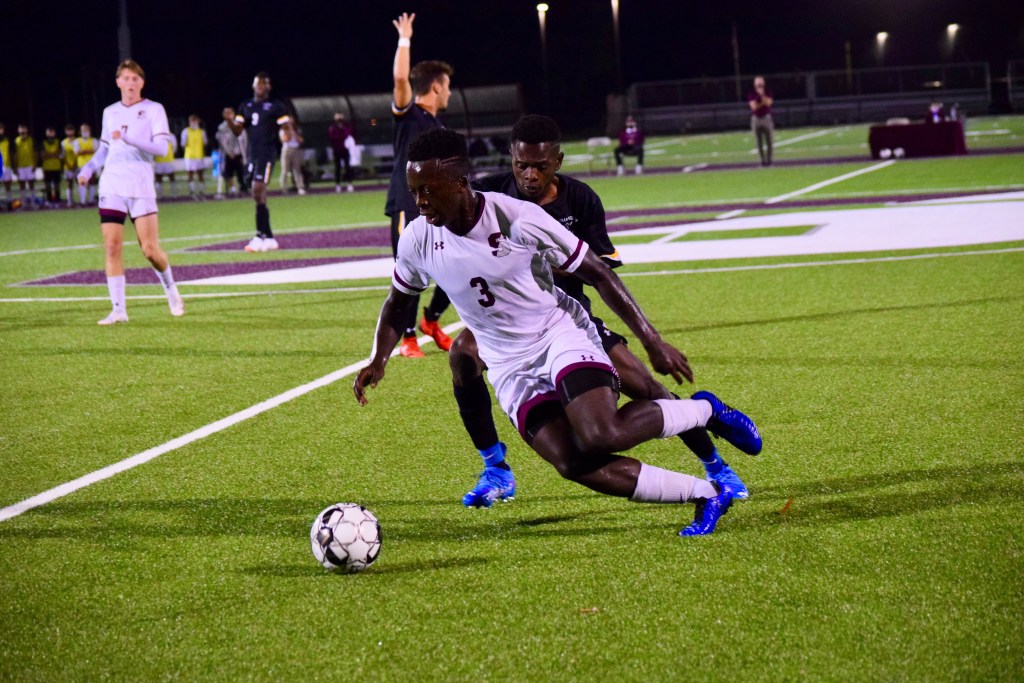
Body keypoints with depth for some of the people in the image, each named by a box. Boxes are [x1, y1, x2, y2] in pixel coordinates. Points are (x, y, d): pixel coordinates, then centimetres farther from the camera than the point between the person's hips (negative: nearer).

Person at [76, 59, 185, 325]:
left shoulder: (154, 110, 1)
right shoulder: (110, 113, 15)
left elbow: (161, 147, -11)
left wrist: (129, 138, -23)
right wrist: (88, 169, 6)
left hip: (141, 188, -4)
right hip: (111, 186, 4)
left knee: (150, 249, -7)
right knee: (112, 247, -5)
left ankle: (170, 288, 21)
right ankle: (118, 310, -3)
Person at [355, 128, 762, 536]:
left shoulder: (519, 219, -20)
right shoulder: (418, 240, -8)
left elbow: (598, 275, -9)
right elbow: (399, 303, 14)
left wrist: (653, 342, -7)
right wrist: (378, 362, -3)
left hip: (561, 335, -4)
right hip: (510, 367, 4)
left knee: (600, 437, -30)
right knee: (573, 463, -19)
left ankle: (703, 411, -1)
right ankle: (707, 494, -6)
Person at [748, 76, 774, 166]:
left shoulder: (768, 92, 4)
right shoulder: (751, 94, 3)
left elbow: (768, 103, -11)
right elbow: (754, 106, -8)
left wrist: (762, 95, -18)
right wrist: (763, 103, -11)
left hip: (766, 117, 0)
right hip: (756, 118, 0)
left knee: (769, 141, -4)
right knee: (759, 142, -1)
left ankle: (769, 159, -1)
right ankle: (763, 160, 2)